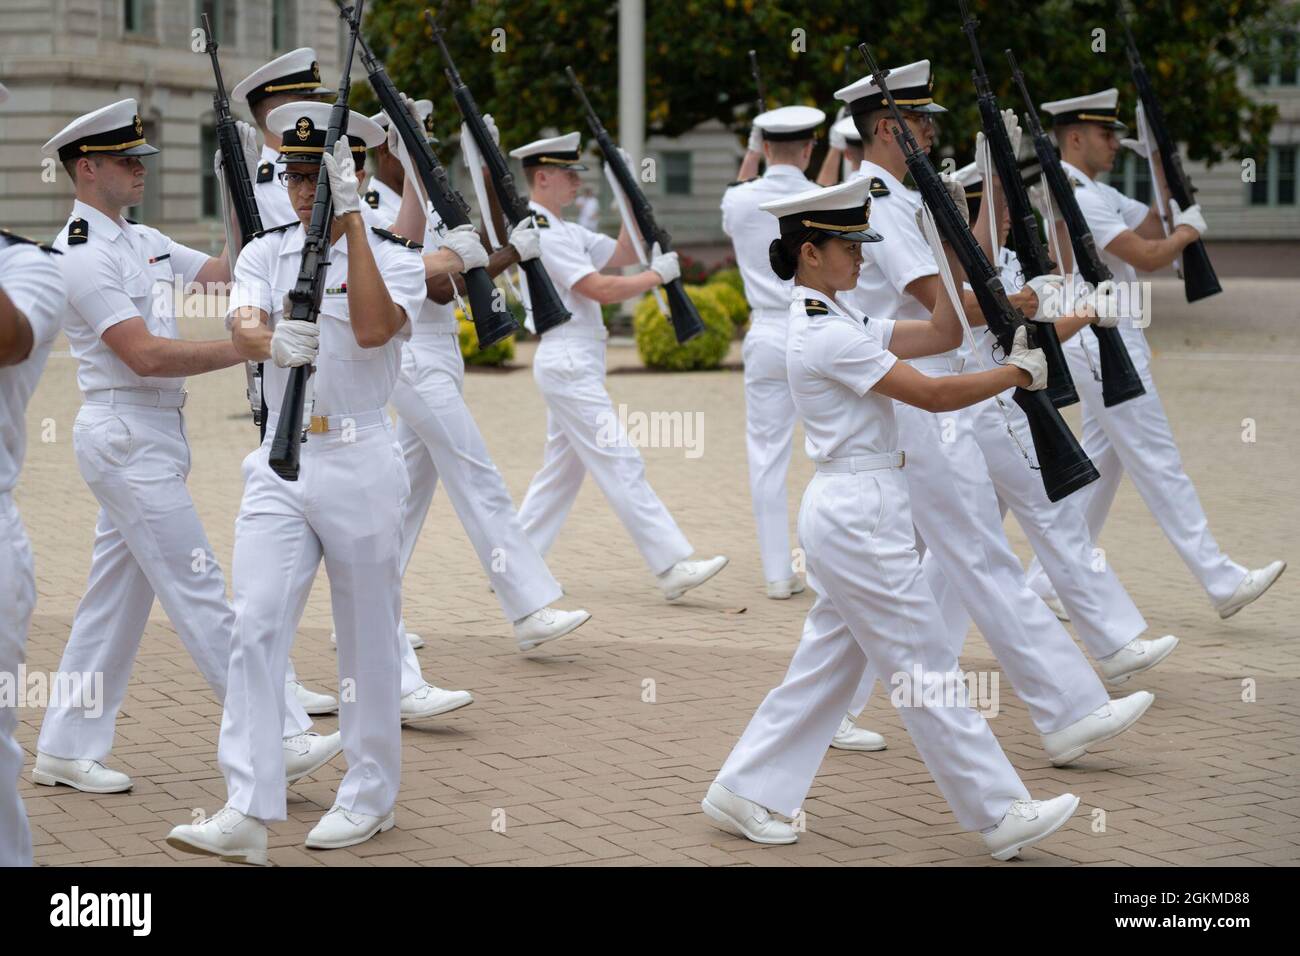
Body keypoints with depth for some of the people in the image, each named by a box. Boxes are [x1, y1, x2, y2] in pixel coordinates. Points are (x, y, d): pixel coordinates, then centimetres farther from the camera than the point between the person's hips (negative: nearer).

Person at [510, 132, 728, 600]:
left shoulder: (564, 231, 17)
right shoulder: (538, 232, -15)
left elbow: (620, 254, 18)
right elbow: (600, 289, -21)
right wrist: (658, 274, -13)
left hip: (572, 363, 11)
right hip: (568, 362, -11)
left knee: (561, 469, 13)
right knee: (621, 464, -11)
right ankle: (672, 566, -13)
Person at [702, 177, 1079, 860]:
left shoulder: (835, 320, 14)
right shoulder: (826, 333, -17)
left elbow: (942, 336, 13)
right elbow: (932, 395, -18)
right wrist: (1018, 373, -8)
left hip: (851, 512, 10)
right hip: (860, 513, -10)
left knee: (826, 662, 13)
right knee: (927, 670, -3)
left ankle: (744, 792, 18)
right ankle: (999, 814, 3)